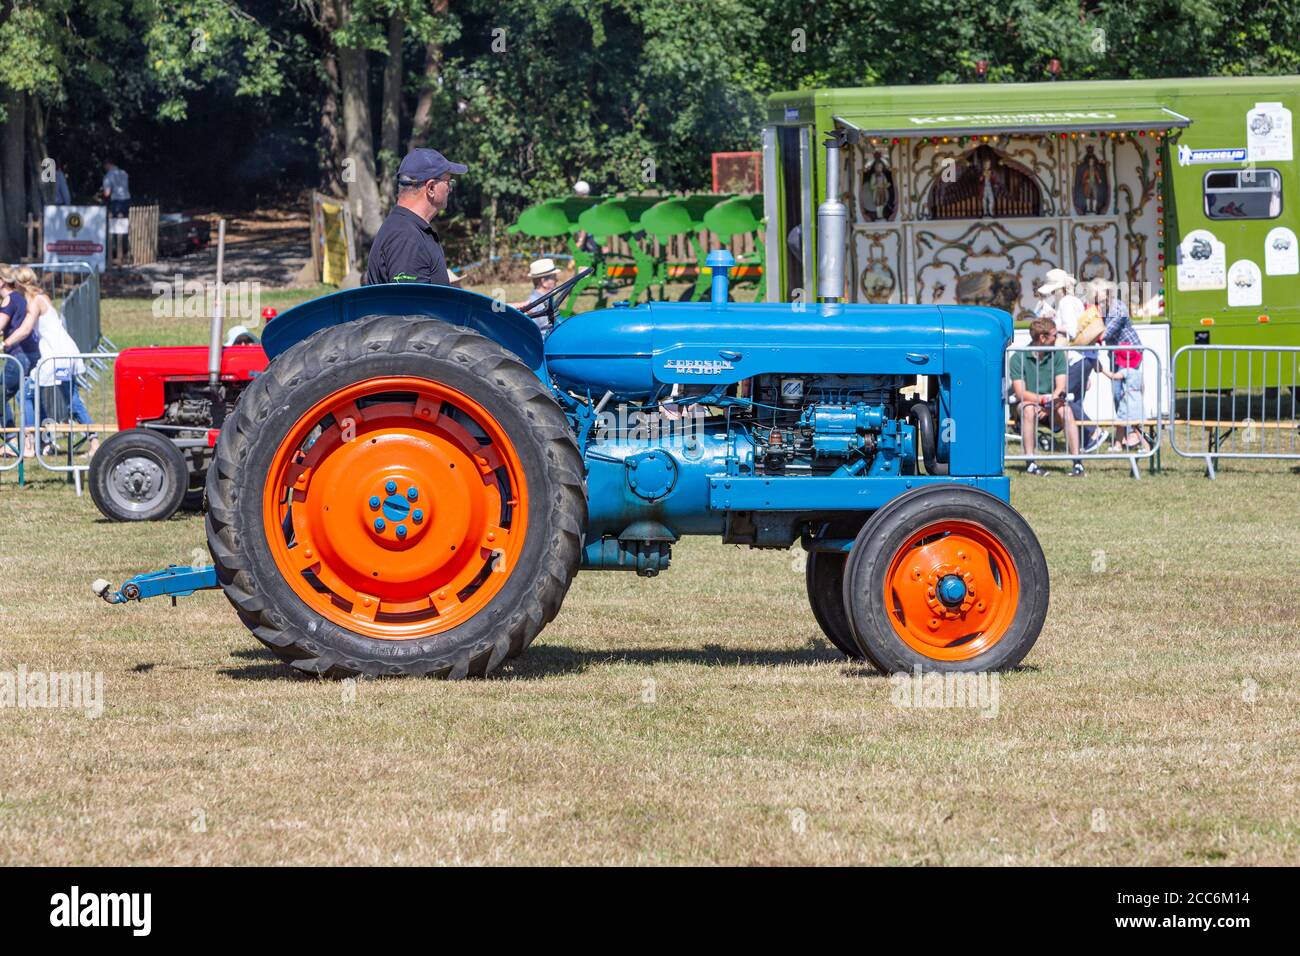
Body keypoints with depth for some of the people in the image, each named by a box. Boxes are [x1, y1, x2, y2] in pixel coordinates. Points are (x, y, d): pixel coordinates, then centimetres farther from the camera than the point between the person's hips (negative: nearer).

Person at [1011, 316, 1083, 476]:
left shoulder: (1057, 354, 2)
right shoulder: (1019, 358, -8)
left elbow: (1061, 388, -5)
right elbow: (1020, 393, -15)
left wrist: (1049, 405, -23)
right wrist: (1044, 399, -30)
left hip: (1051, 409, 2)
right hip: (1028, 402, -2)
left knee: (1065, 410, -30)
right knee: (1029, 409, -35)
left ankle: (1077, 462, -33)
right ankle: (1030, 463, -35)